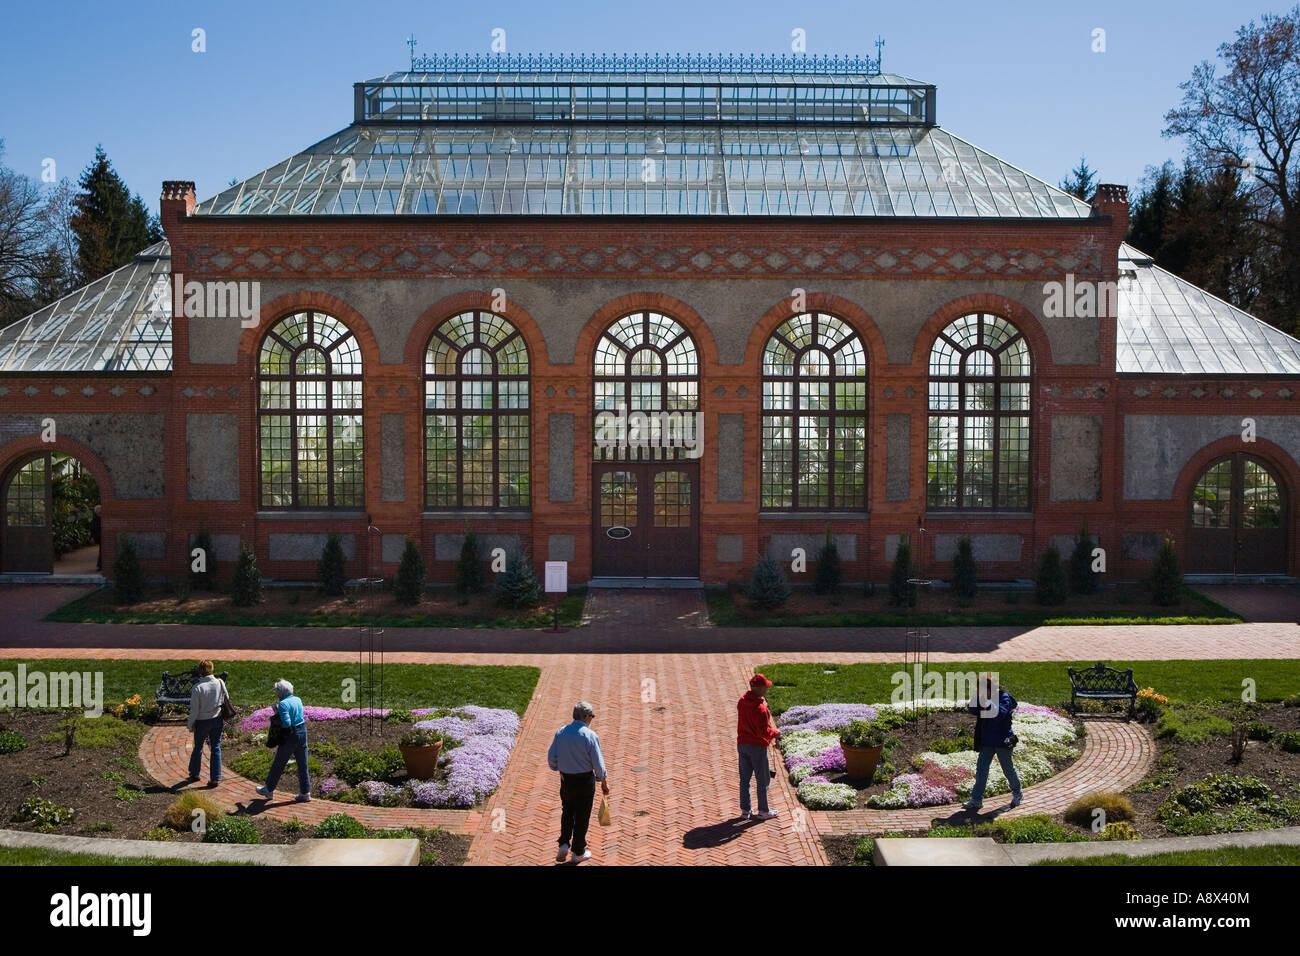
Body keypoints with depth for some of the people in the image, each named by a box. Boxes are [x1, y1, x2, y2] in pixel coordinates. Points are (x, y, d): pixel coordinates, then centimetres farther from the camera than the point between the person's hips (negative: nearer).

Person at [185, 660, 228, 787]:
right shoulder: (220, 683, -8)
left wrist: (190, 724, 0)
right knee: (216, 748, 9)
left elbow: (194, 710, -15)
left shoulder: (197, 687, -19)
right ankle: (215, 778, 8)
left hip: (202, 722, -2)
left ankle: (194, 774, 35)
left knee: (198, 748, 18)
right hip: (217, 720, 2)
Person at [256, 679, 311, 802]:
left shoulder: (283, 704, -17)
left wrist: (277, 714, -8)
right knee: (302, 764, 11)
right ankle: (305, 793, 13)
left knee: (278, 764, 11)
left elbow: (286, 723, -24)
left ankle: (269, 790, 26)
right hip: (303, 732, 7)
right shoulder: (298, 700, 6)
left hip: (290, 736, -7)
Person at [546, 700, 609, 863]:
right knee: (582, 815, 11)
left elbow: (551, 758, 1)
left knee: (567, 811, 23)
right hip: (585, 780, -3)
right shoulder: (590, 735, -17)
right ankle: (578, 852, 22)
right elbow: (598, 763, -13)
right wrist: (604, 782, 1)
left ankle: (564, 844, 9)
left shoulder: (560, 732, -4)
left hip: (566, 779, 4)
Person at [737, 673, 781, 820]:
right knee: (763, 779, 7)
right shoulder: (759, 708, -24)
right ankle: (763, 811, 16)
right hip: (757, 746, -7)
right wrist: (775, 733, -6)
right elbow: (763, 731, -23)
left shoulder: (742, 702, 1)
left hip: (742, 744, 7)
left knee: (744, 778, 14)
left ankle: (745, 811, 20)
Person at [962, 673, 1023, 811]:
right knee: (981, 769, 1)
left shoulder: (1003, 697, -14)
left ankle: (1017, 794, 34)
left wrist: (988, 703, -39)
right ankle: (976, 799, 4)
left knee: (1008, 769, 10)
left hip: (1002, 741, -5)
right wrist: (976, 698, -21)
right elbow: (970, 709, -6)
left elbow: (1000, 713, -30)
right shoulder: (981, 697, 3)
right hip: (986, 741, 5)